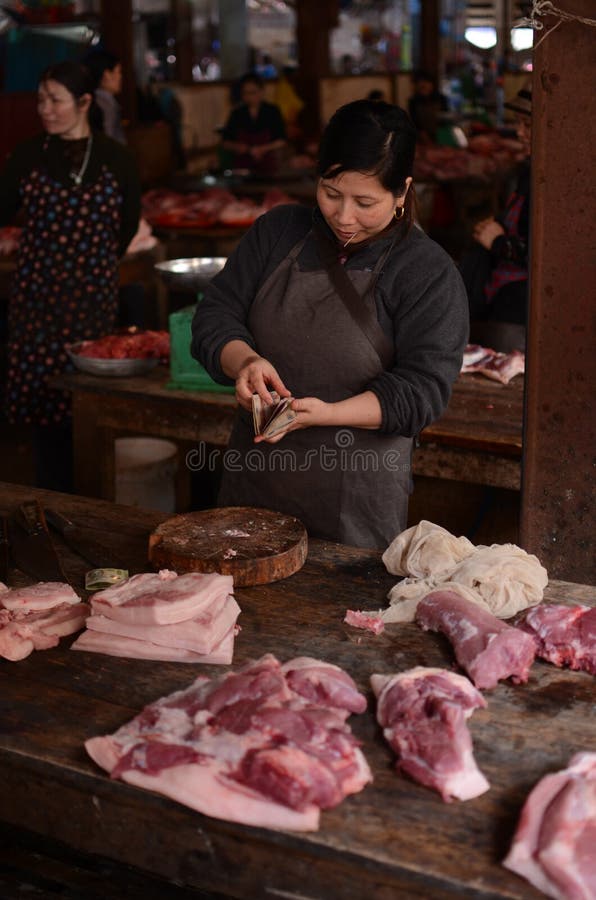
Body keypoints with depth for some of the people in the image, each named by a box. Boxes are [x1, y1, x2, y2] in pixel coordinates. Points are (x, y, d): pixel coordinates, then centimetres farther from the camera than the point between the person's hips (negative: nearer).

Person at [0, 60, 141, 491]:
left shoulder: (114, 159, 1)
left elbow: (126, 227, 9)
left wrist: (93, 261, 8)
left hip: (92, 294, -1)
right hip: (37, 294, 2)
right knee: (41, 391, 2)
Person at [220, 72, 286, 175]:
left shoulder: (272, 111, -1)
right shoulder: (236, 114, 3)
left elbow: (281, 141, -1)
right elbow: (225, 142, 7)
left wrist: (262, 149, -15)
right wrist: (236, 147, -13)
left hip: (266, 166, -1)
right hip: (242, 165, 1)